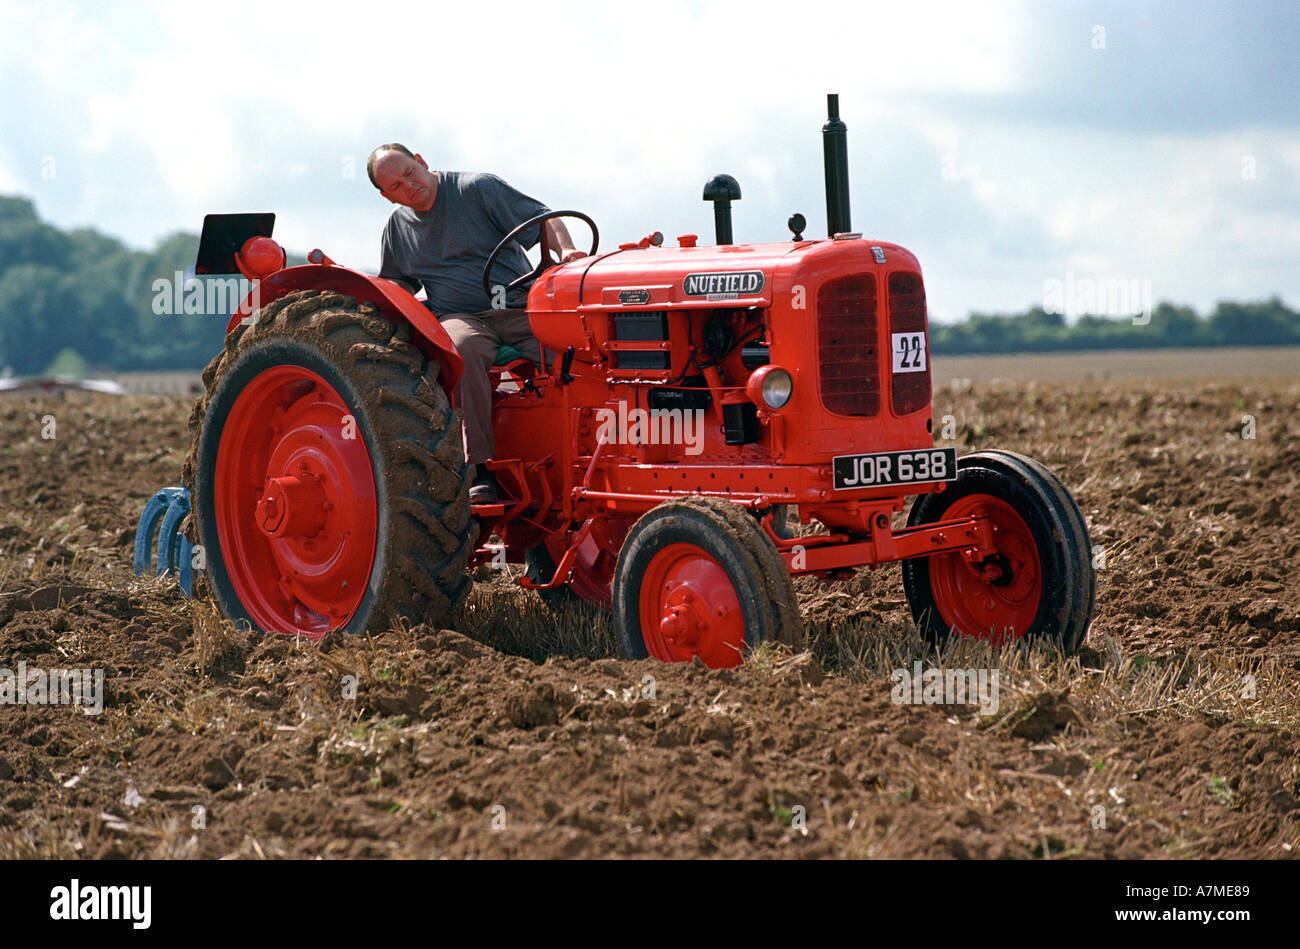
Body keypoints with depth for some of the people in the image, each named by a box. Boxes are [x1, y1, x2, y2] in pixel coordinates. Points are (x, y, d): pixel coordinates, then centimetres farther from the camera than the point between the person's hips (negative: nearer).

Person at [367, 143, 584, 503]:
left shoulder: (476, 188, 2)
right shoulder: (397, 226, 16)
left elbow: (544, 219, -1)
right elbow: (394, 285, 31)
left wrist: (566, 250, -21)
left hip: (521, 308, -1)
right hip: (460, 317, 1)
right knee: (463, 345, -37)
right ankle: (481, 471, -39)